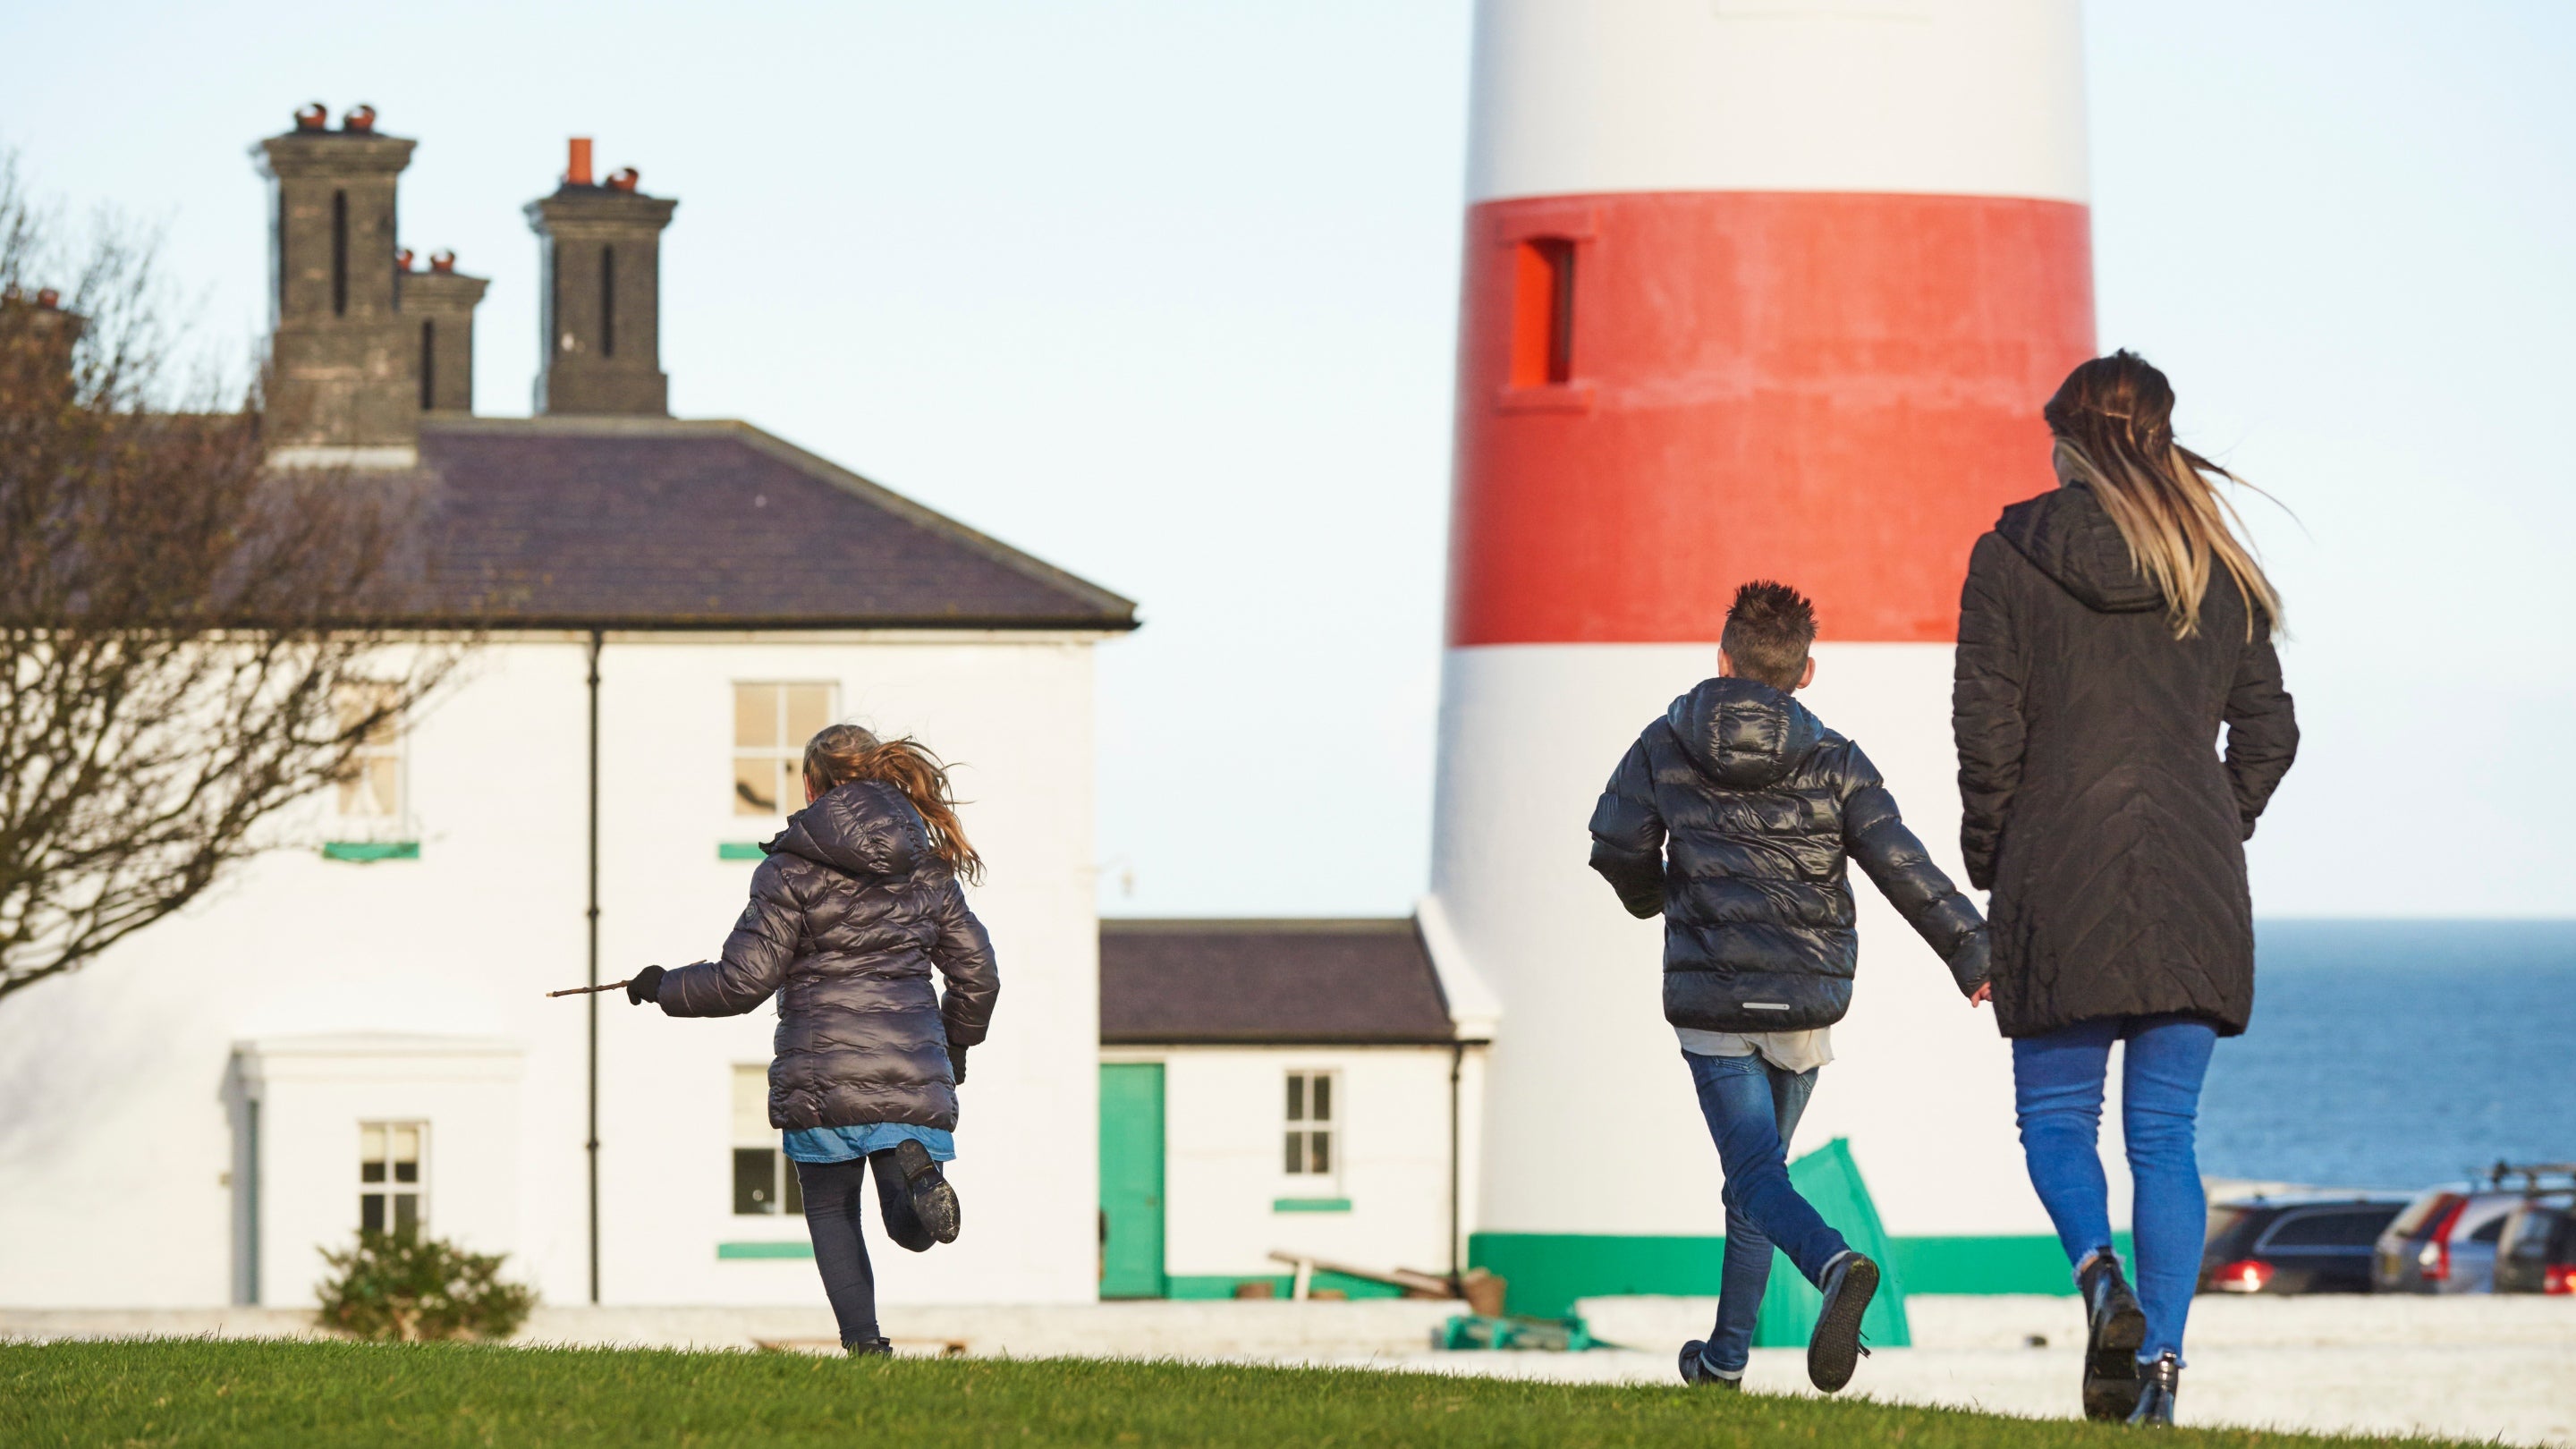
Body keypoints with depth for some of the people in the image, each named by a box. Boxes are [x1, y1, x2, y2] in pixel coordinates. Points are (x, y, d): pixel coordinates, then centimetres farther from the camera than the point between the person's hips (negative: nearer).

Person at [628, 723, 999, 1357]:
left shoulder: (793, 867, -4)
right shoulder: (929, 867, 9)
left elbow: (743, 981, -5)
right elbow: (977, 974, 13)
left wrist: (661, 988, 13)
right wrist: (957, 1044, 32)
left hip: (822, 1079, -2)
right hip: (915, 1077, 2)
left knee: (832, 1212, 16)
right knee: (912, 1228, 7)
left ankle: (863, 1343, -3)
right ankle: (916, 1172, -28)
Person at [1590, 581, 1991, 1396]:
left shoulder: (1667, 747, 1)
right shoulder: (1833, 763, 1)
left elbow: (1617, 846, 7)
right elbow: (1901, 864, -8)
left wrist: (1649, 896, 30)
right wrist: (1971, 953, -10)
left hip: (1710, 997, -2)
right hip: (1806, 997, 2)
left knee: (1756, 1176, -8)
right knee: (1760, 1163, 20)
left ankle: (1837, 1266, -39)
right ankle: (1726, 1353, 26)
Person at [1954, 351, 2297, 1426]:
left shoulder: (2012, 556, 0)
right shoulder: (2219, 568, 9)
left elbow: (1987, 725, -5)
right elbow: (2267, 729, 10)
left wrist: (1989, 857, 6)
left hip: (2061, 876, -2)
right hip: (2196, 886, 3)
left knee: (2055, 1117, 8)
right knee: (2165, 1134, 5)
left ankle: (2100, 1276, -21)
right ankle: (2161, 1359, -6)